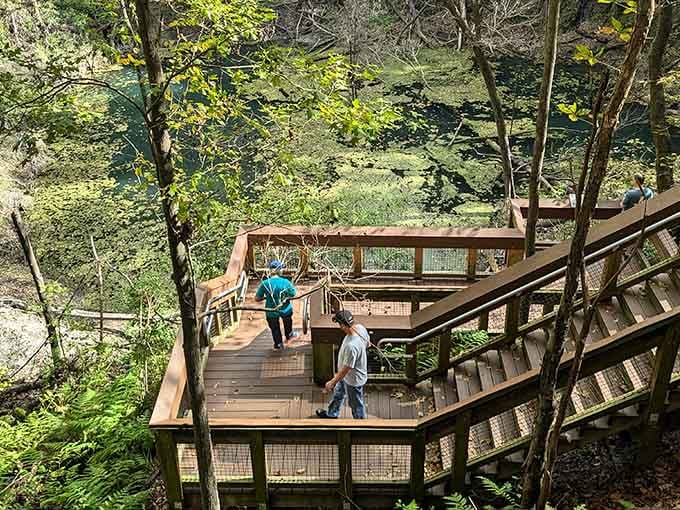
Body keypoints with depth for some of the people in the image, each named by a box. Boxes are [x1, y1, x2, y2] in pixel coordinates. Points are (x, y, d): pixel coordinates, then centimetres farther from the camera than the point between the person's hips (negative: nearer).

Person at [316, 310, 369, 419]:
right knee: (338, 394, 33)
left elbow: (346, 369, -32)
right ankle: (332, 414, 58)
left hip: (353, 379, -9)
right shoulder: (360, 327, -19)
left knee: (356, 404, 19)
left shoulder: (351, 346, -43)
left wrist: (331, 382, -20)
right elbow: (367, 343, 3)